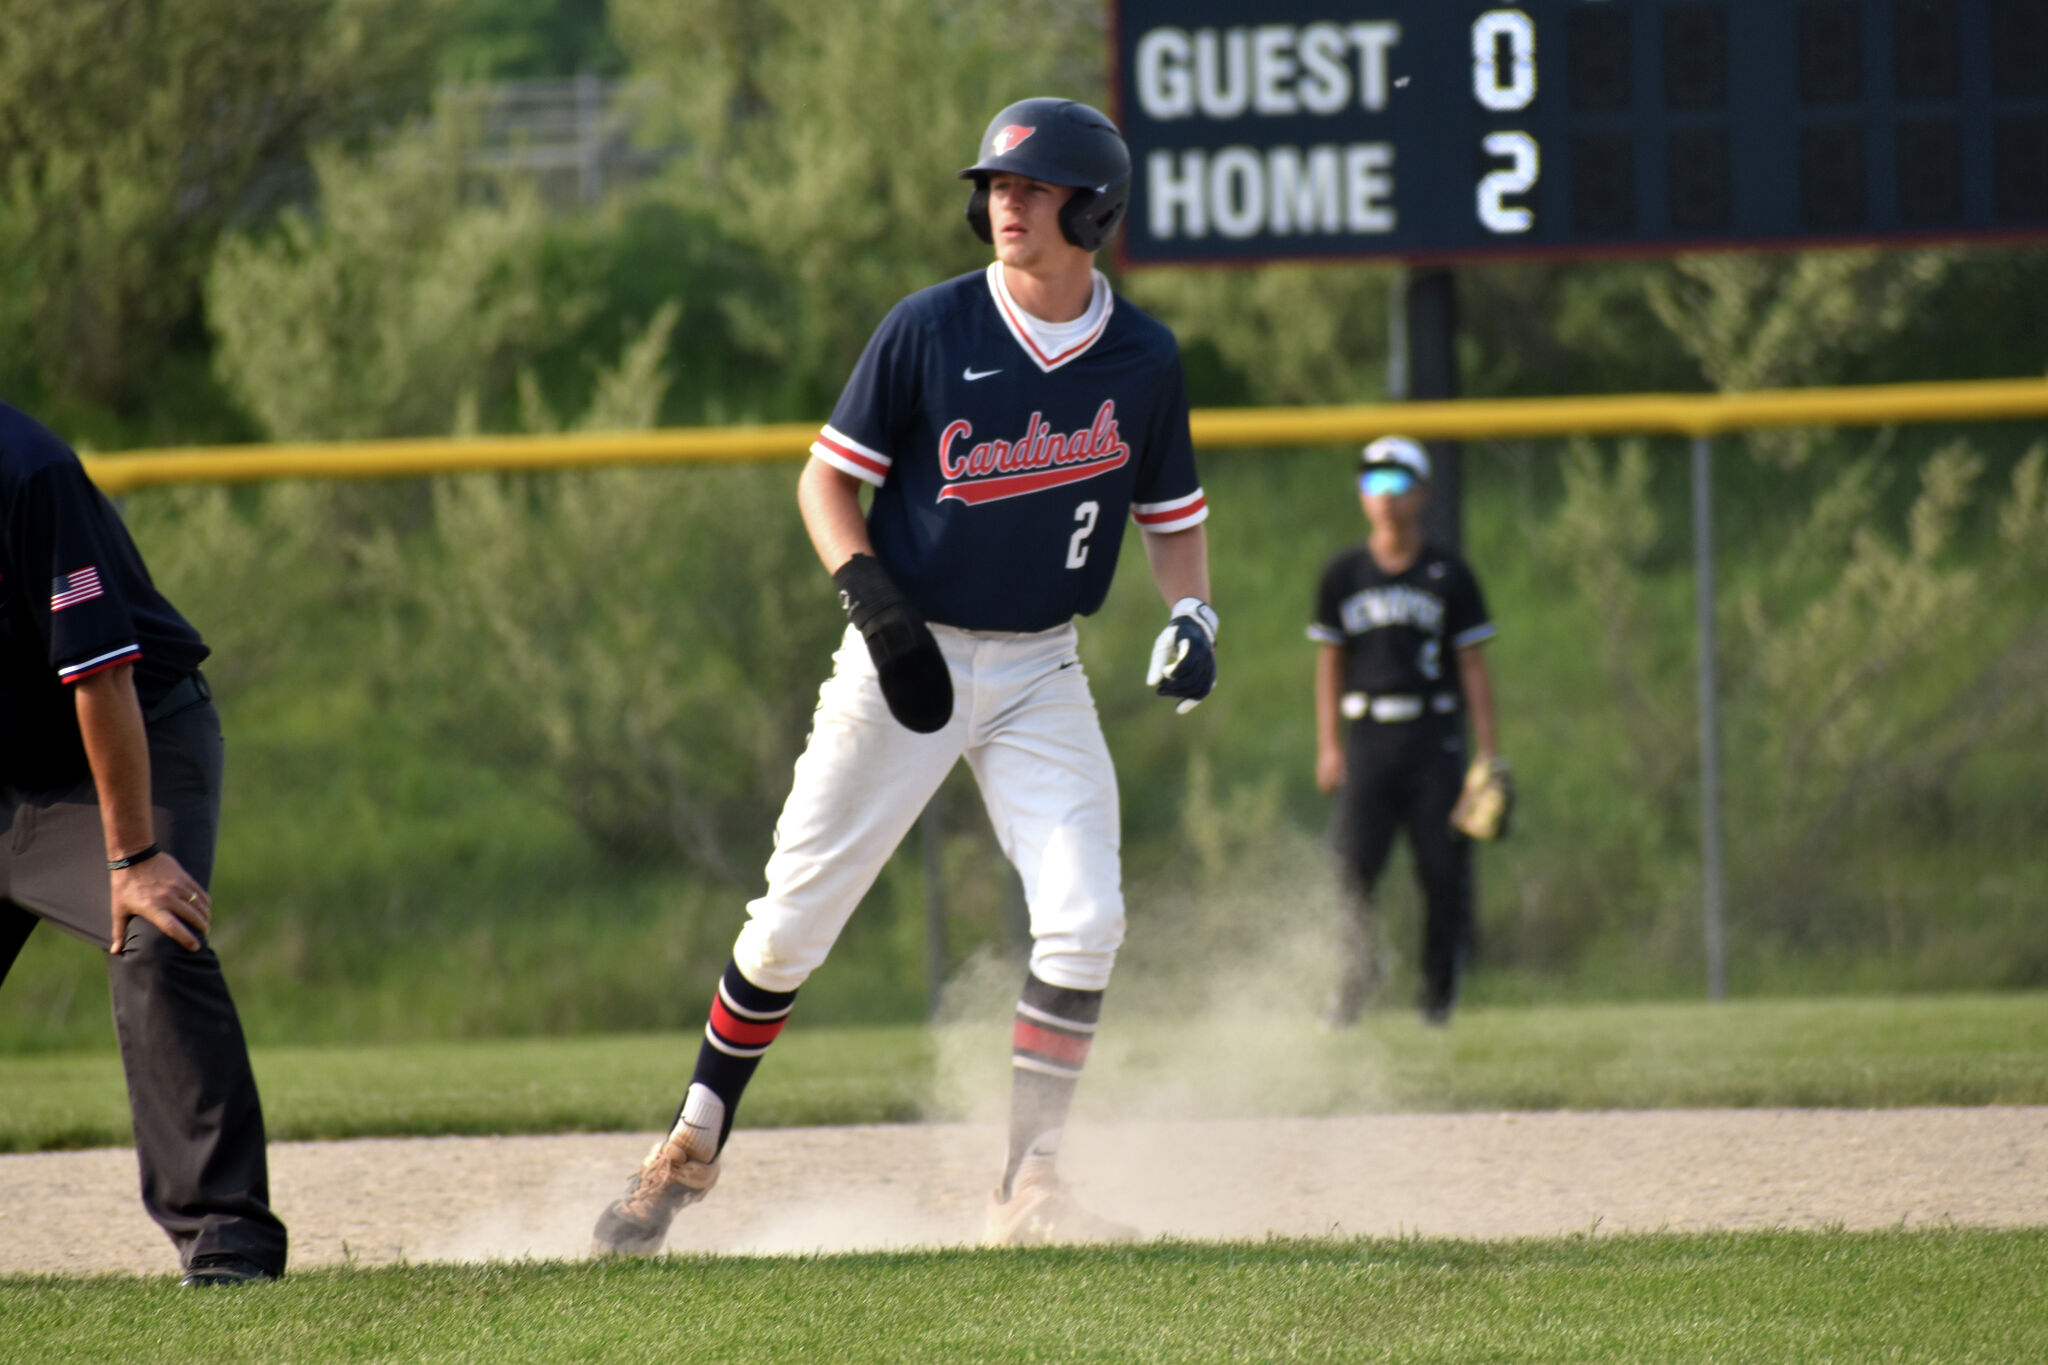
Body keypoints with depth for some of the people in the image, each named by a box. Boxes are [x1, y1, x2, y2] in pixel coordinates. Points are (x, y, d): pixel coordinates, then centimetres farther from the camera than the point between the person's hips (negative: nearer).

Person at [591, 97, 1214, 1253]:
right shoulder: (930, 330, -9)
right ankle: (695, 1145, 20)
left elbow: (1172, 515, 11)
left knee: (1084, 922, -13)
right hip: (907, 659, -2)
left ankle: (1028, 1185, -3)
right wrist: (871, 597, -18)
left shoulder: (1144, 359, -2)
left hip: (1040, 674, 2)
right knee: (792, 922, 1)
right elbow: (829, 477, -3)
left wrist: (1192, 614, -9)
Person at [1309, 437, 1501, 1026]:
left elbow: (1473, 667, 5)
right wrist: (1328, 747, 4)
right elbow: (1329, 663, 13)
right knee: (1354, 862, -11)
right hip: (1367, 737, 1)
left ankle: (1439, 988, 10)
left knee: (1442, 868, -3)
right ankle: (1358, 970, 7)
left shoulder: (1448, 576, 4)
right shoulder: (1343, 575, 9)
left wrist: (1489, 755, 0)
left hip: (1433, 739, -1)